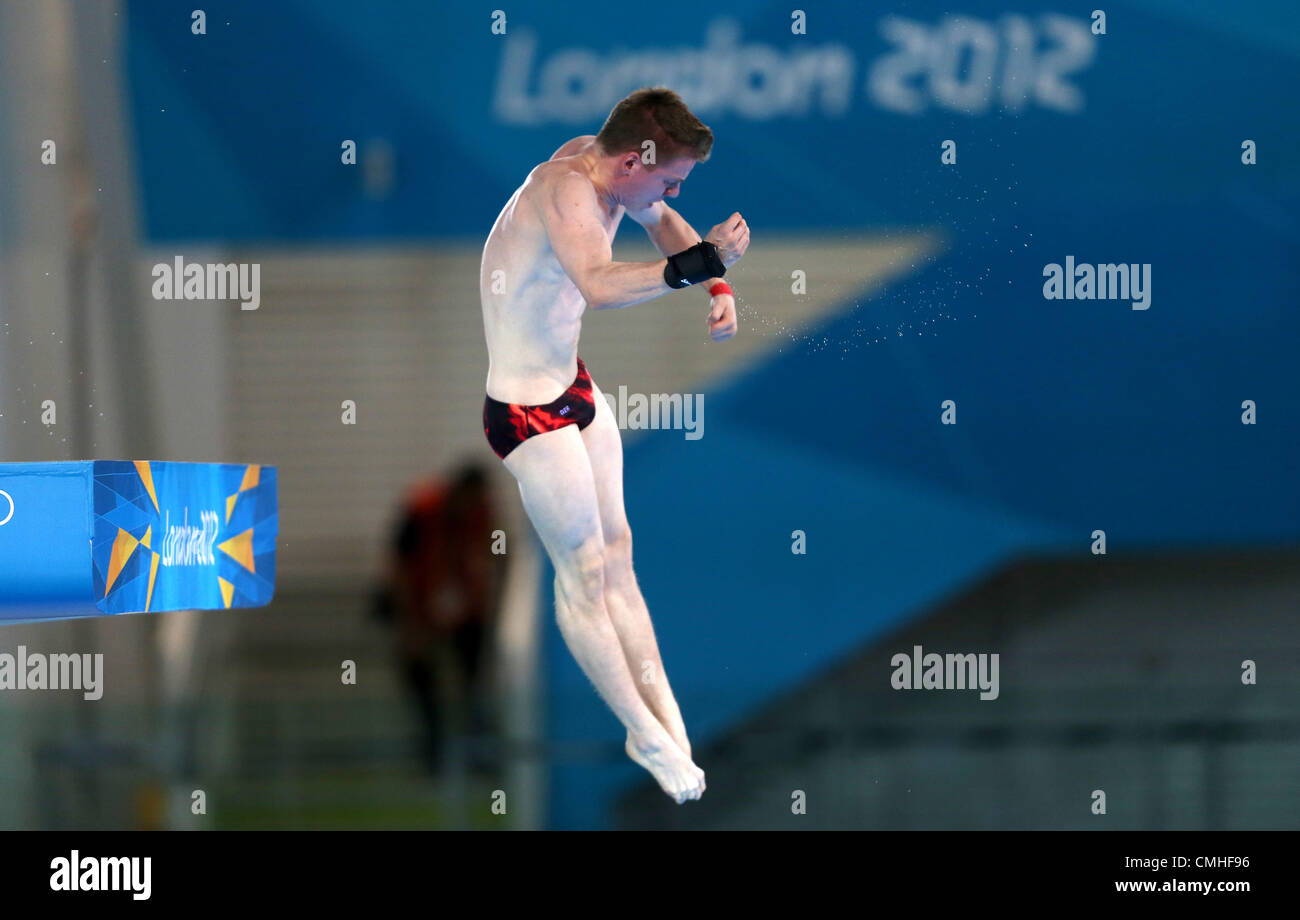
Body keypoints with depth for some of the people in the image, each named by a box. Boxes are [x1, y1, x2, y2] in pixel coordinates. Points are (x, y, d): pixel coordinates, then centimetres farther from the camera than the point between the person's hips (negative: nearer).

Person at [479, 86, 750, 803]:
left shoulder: (600, 164, -2)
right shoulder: (567, 191, -30)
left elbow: (661, 223, 21)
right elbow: (600, 286, -51)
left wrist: (717, 287, 7)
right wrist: (700, 264, -57)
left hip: (575, 387, 10)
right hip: (529, 413, -10)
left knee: (614, 556, 13)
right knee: (583, 575, 3)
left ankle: (665, 720, 19)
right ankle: (646, 734, 14)